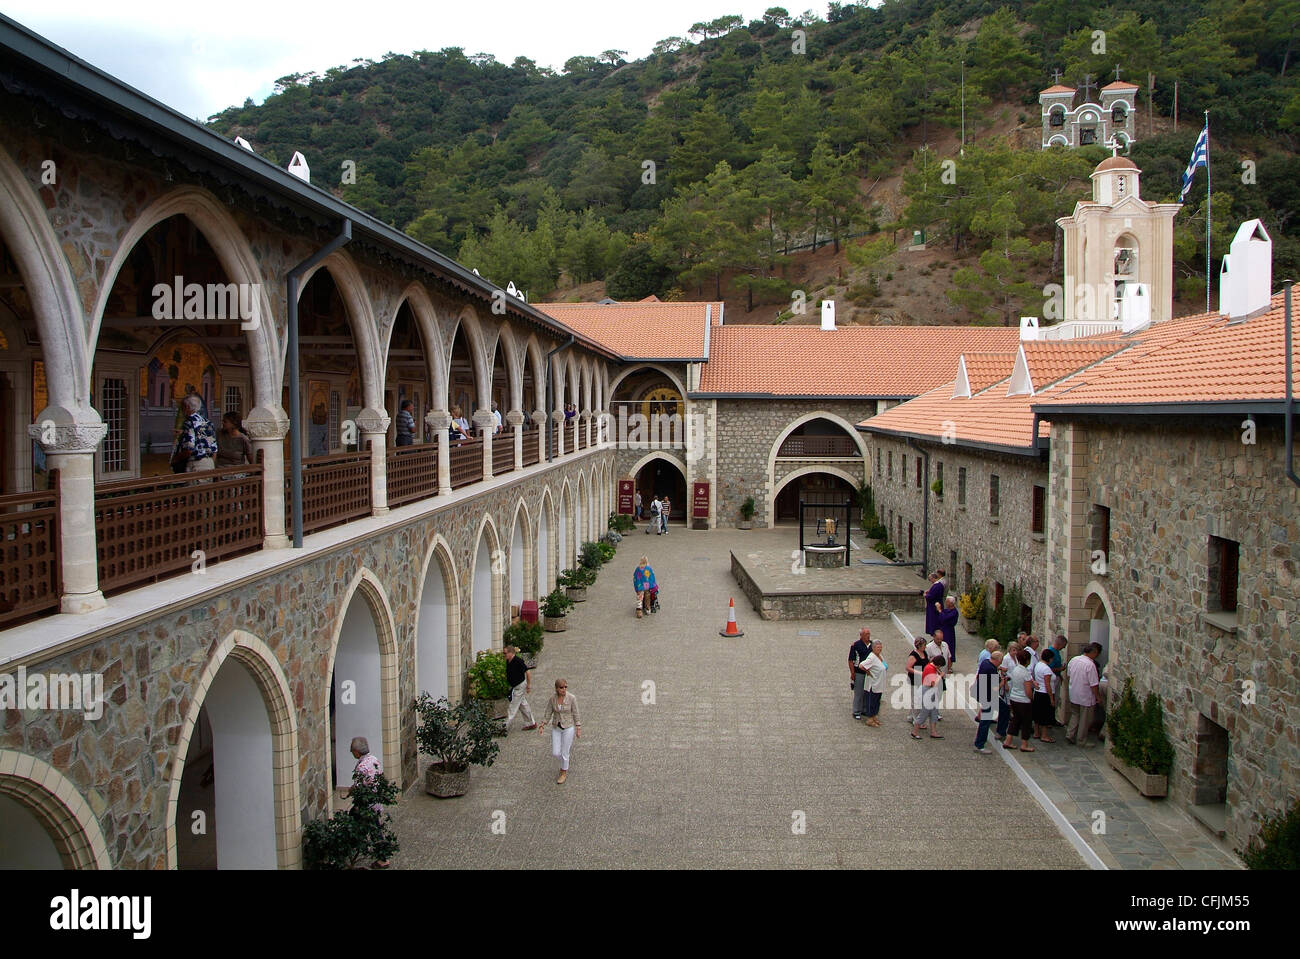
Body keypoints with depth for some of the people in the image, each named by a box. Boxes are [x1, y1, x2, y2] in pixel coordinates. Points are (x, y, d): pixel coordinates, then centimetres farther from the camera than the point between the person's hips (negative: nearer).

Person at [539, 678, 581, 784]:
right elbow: (548, 713, 1)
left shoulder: (572, 698, -17)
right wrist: (542, 725, -10)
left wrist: (578, 729, -7)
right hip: (556, 728, 3)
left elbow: (575, 714, -9)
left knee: (564, 753, 3)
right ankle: (564, 764, 38)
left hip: (568, 727, -3)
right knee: (555, 753, 4)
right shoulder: (553, 698, -8)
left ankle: (564, 773, 27)